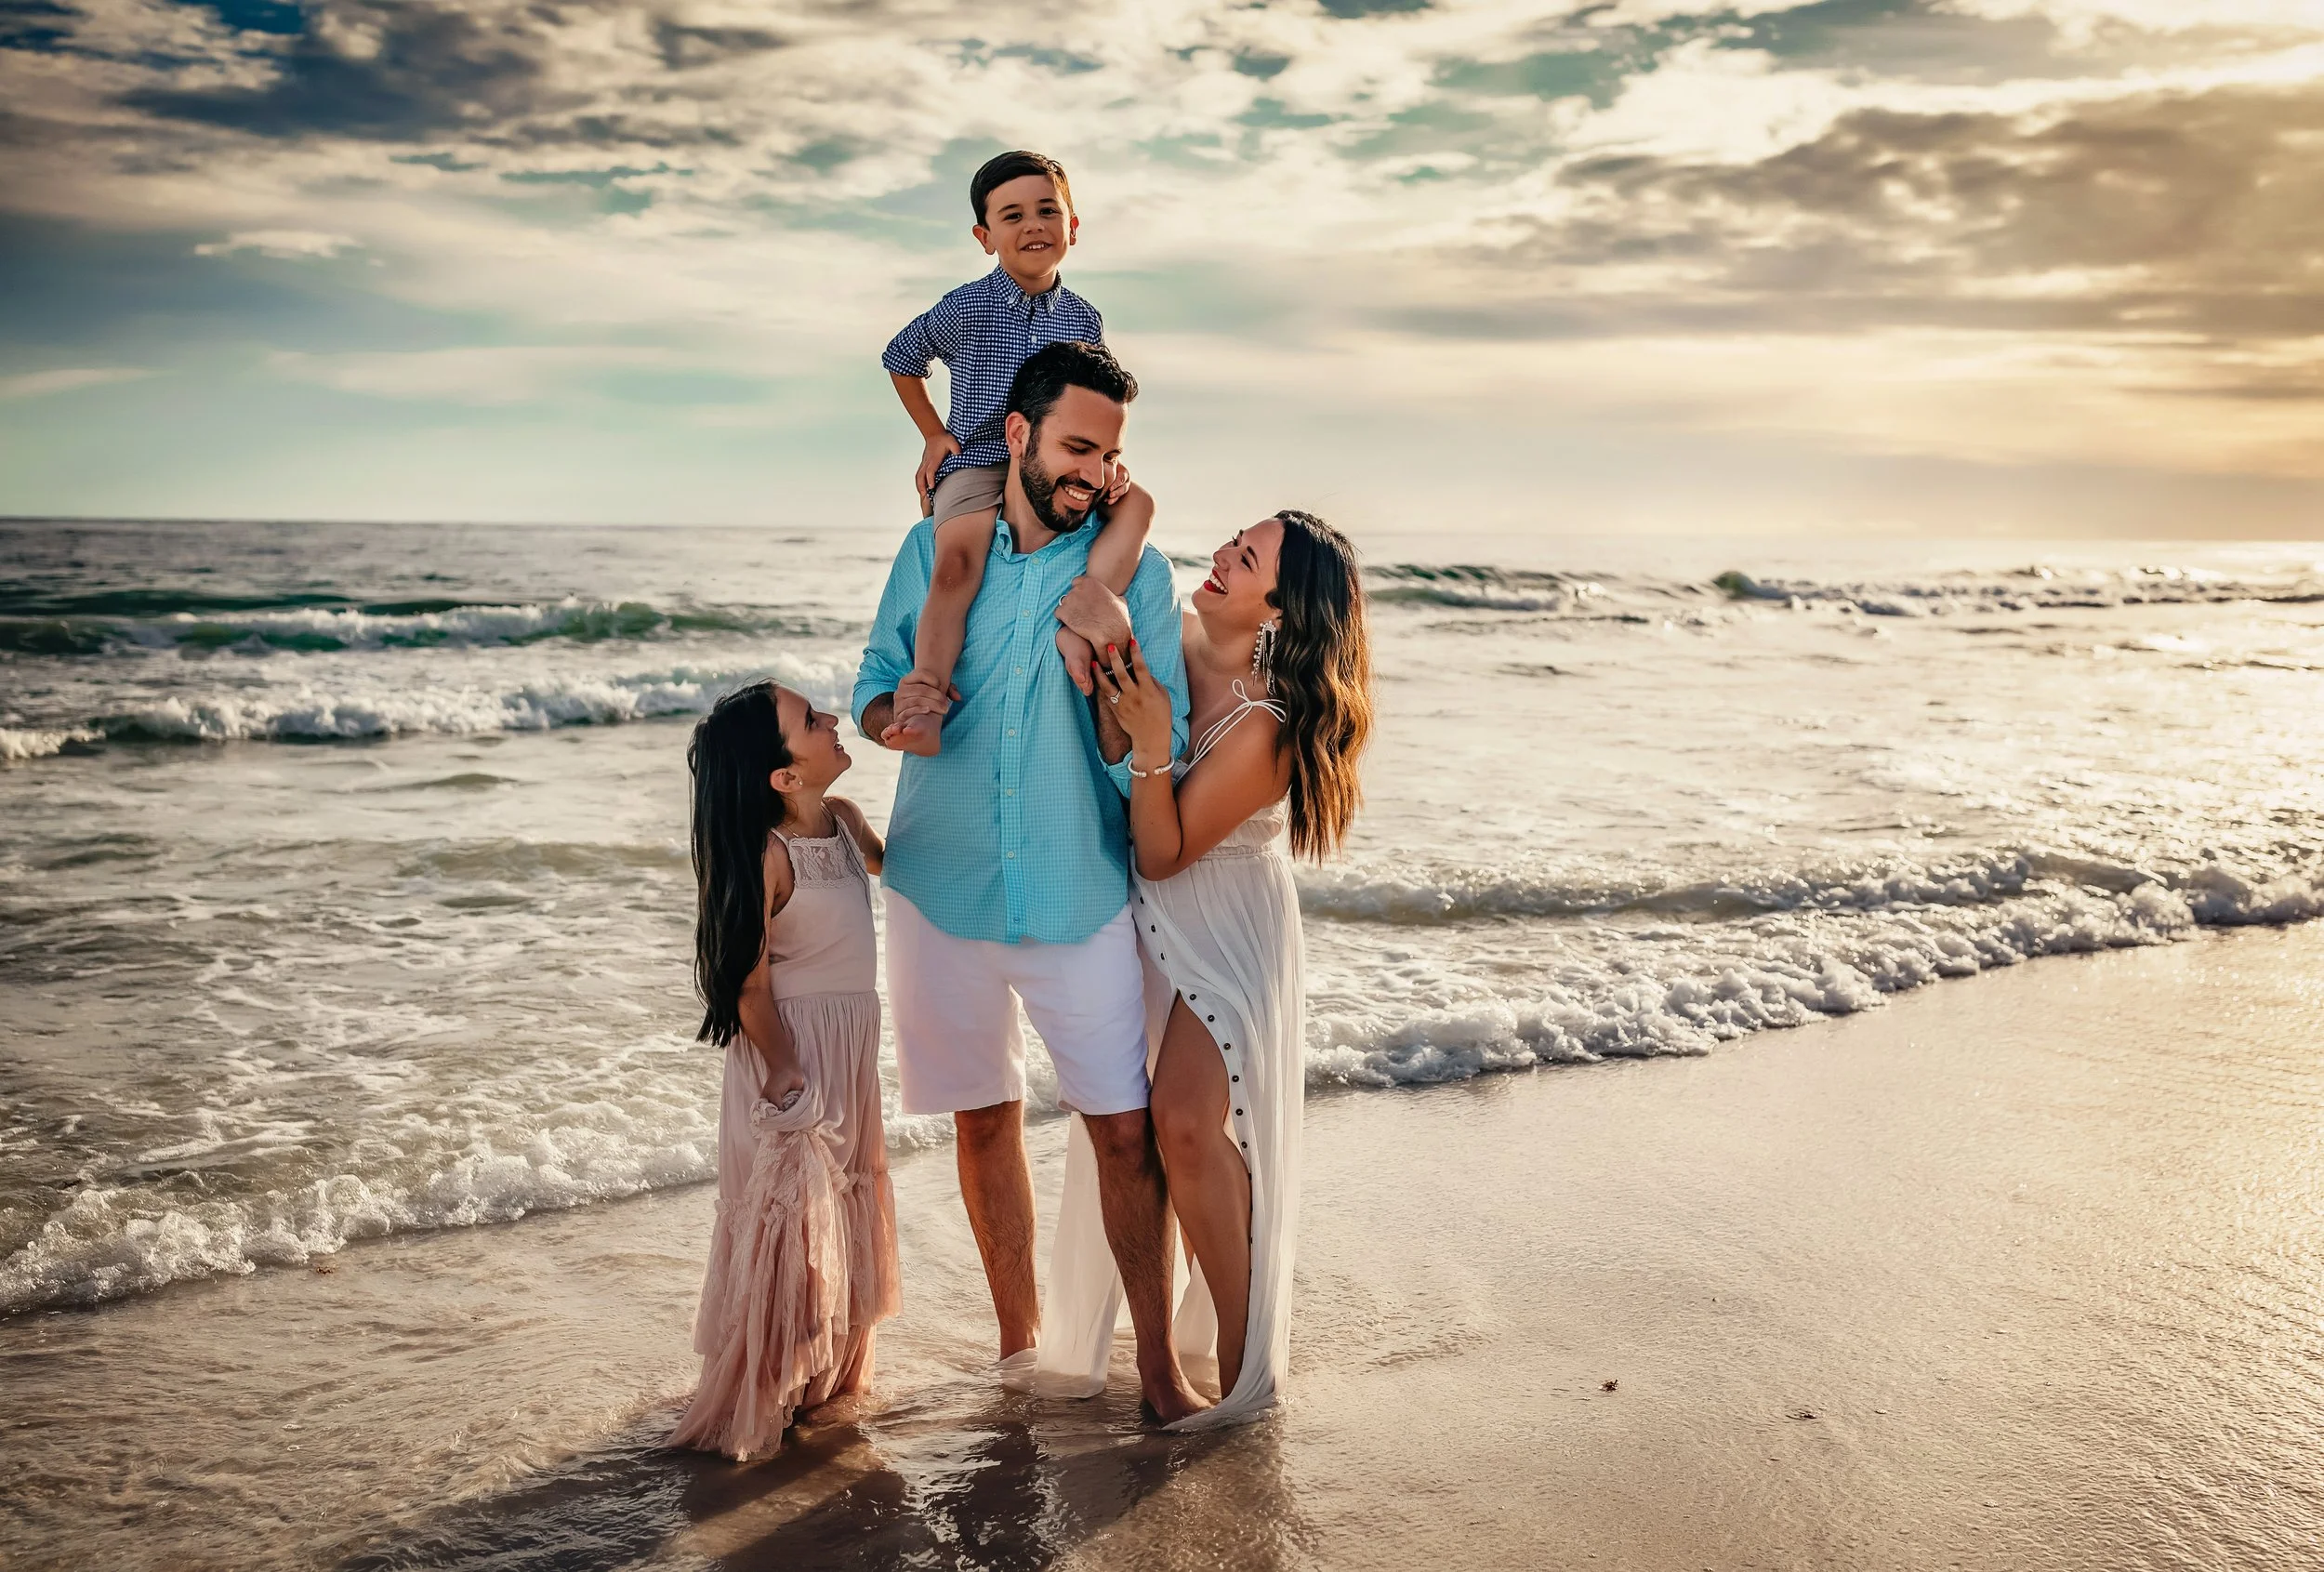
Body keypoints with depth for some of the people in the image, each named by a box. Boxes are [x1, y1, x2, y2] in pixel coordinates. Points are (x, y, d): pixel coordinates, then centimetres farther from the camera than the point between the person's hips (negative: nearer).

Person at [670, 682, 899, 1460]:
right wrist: (784, 1070, -16)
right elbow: (750, 984, -20)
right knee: (786, 1210, -1)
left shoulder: (843, 818, 1)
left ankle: (828, 1365, 37)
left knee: (847, 1197, 19)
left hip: (848, 1043, 9)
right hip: (790, 1047, -9)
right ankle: (756, 1391, 15)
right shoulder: (766, 856, -23)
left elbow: (885, 862, 25)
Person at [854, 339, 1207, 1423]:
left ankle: (1157, 1362, 13)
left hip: (1081, 900, -2)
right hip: (943, 889, 2)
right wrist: (895, 709, -17)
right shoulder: (934, 548, 1)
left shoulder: (1134, 571, -5)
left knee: (1126, 1129, -2)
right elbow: (874, 682, 7)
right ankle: (1018, 1335, 31)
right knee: (984, 1120, 14)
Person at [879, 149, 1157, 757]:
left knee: (1135, 502, -21)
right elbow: (900, 361, 14)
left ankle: (1078, 625, -36)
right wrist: (934, 435, 8)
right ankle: (925, 709, -36)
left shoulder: (1084, 320, 7)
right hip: (973, 462, -4)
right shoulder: (964, 309, -3)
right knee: (957, 564, -31)